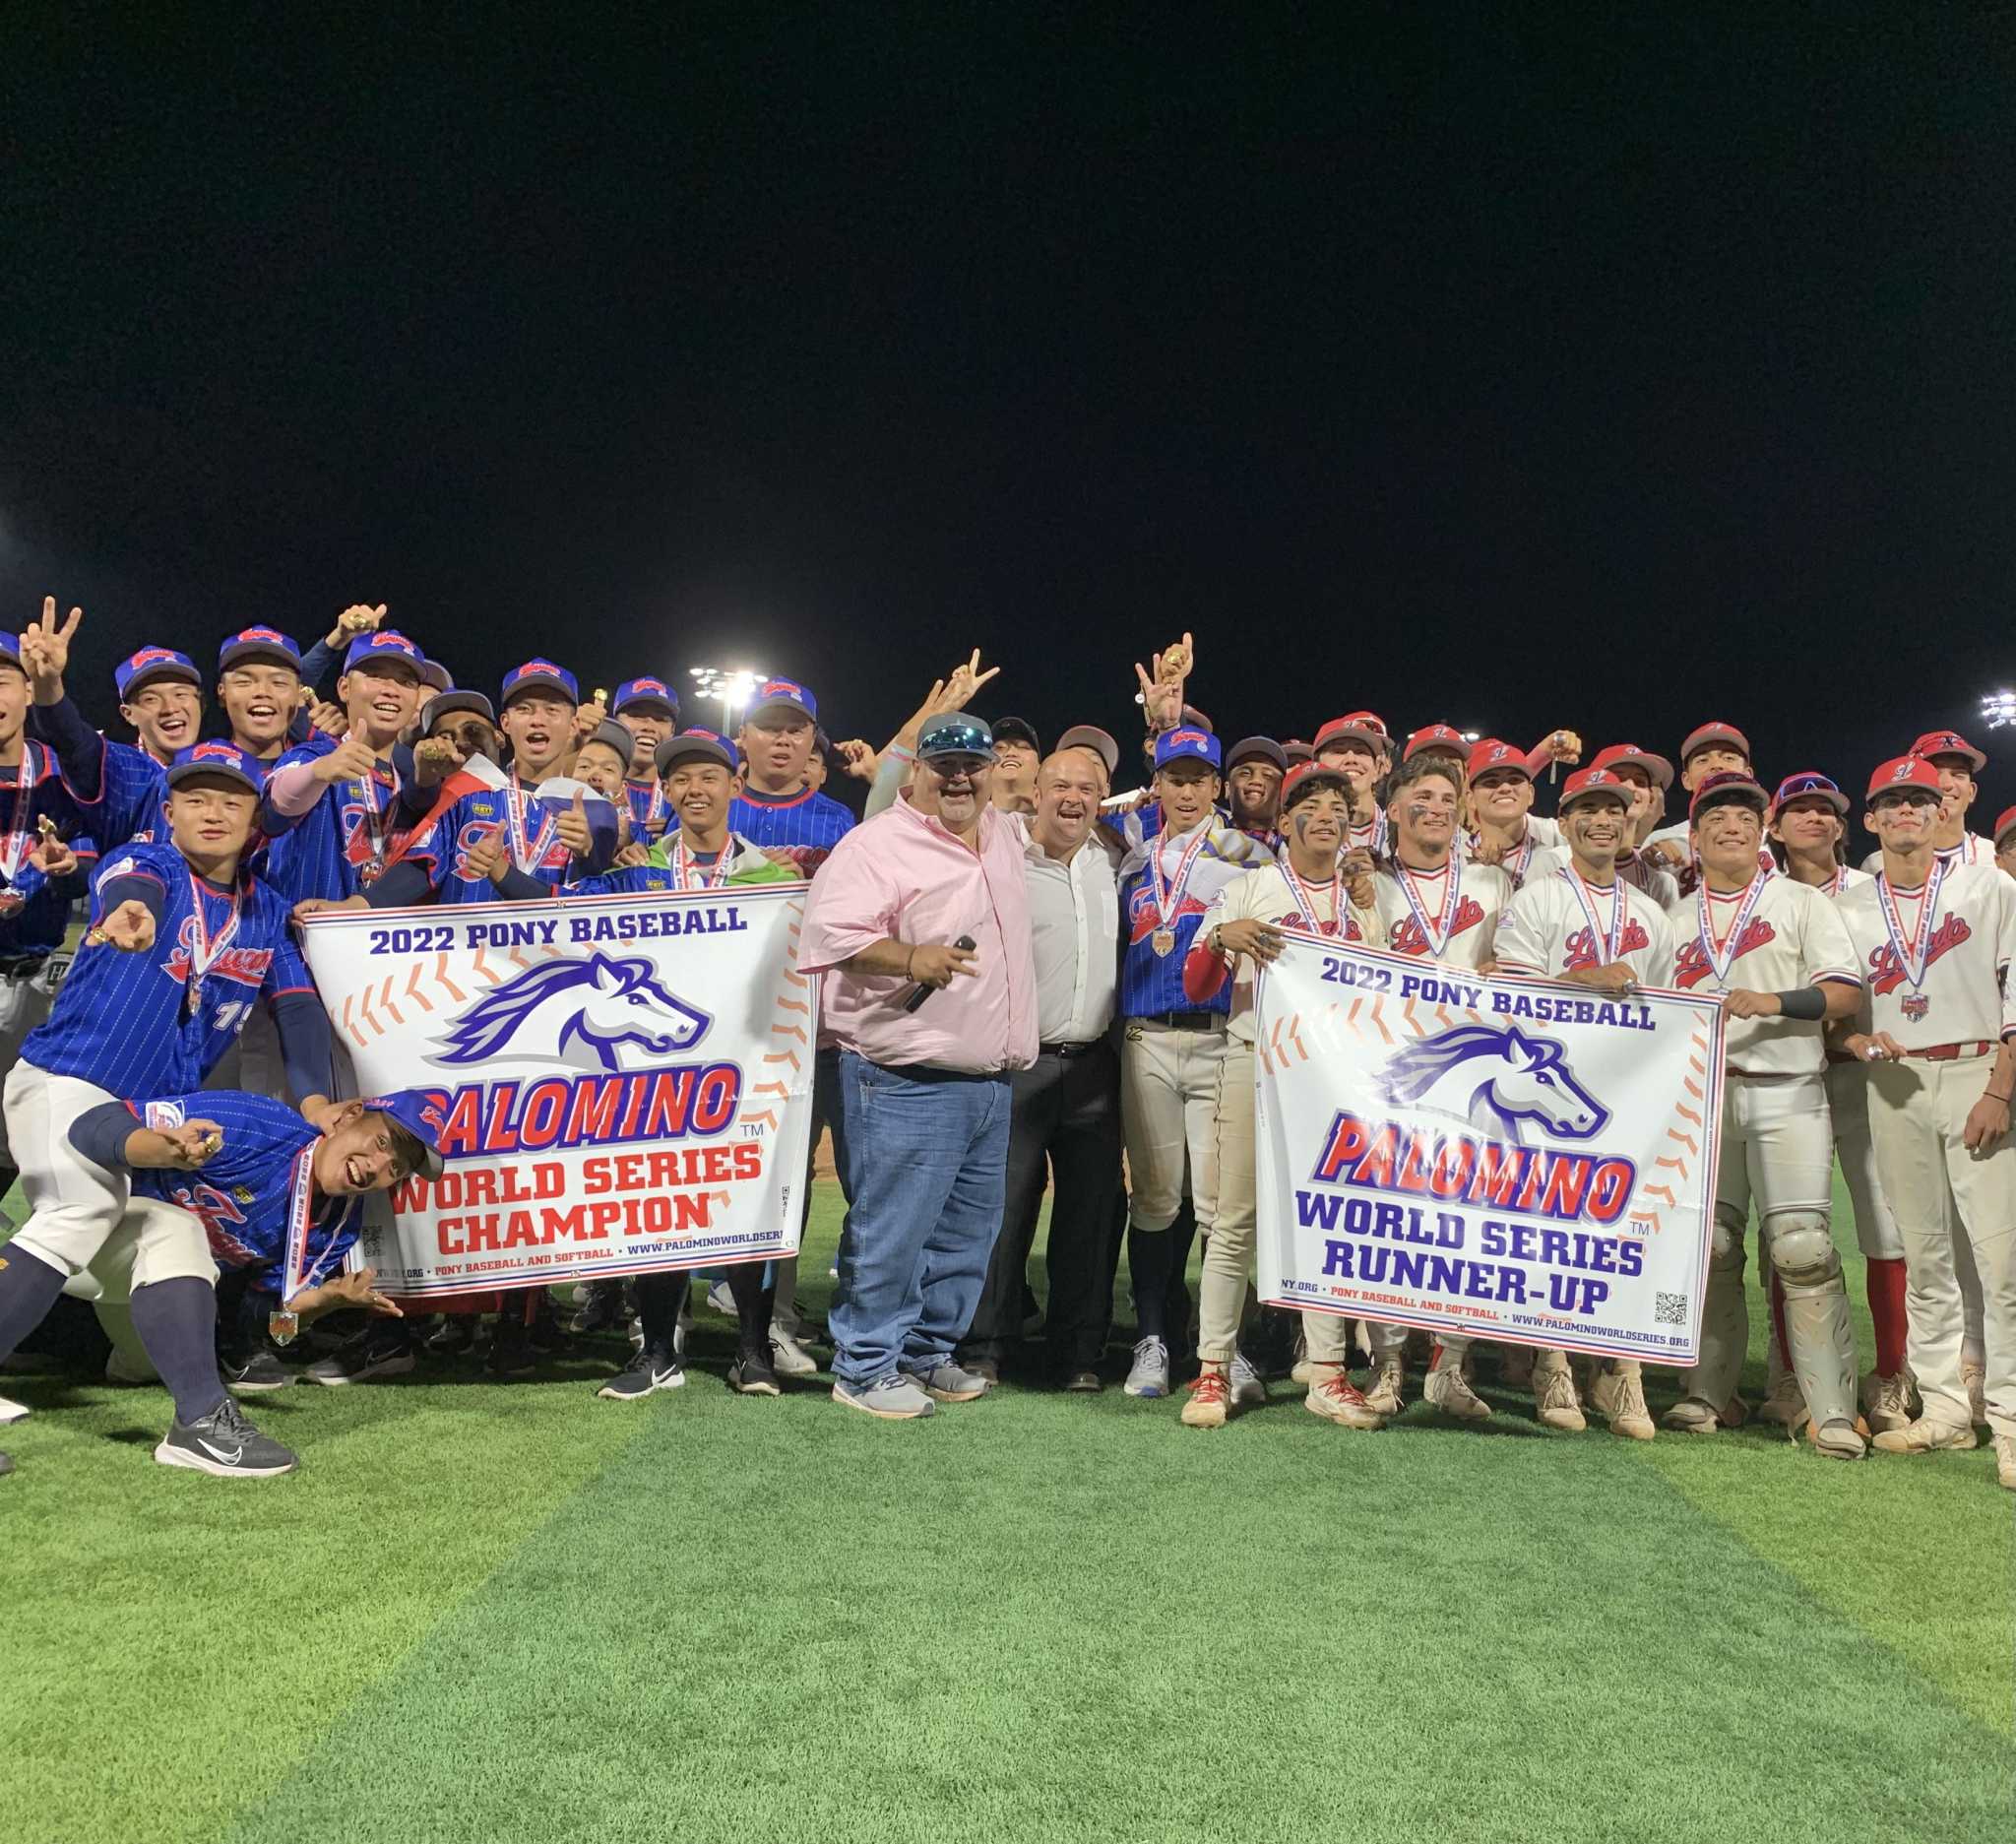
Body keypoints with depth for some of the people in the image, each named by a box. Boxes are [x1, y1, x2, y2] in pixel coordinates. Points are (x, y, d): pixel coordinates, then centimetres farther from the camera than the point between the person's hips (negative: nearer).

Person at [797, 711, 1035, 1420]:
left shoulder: (1004, 835, 16)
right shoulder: (878, 842, -9)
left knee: (968, 1230, 15)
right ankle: (864, 1367, 11)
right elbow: (829, 928, -21)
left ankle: (928, 1352, 29)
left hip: (993, 1080, 8)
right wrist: (910, 957, -31)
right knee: (892, 1230, -3)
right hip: (909, 1083, -8)